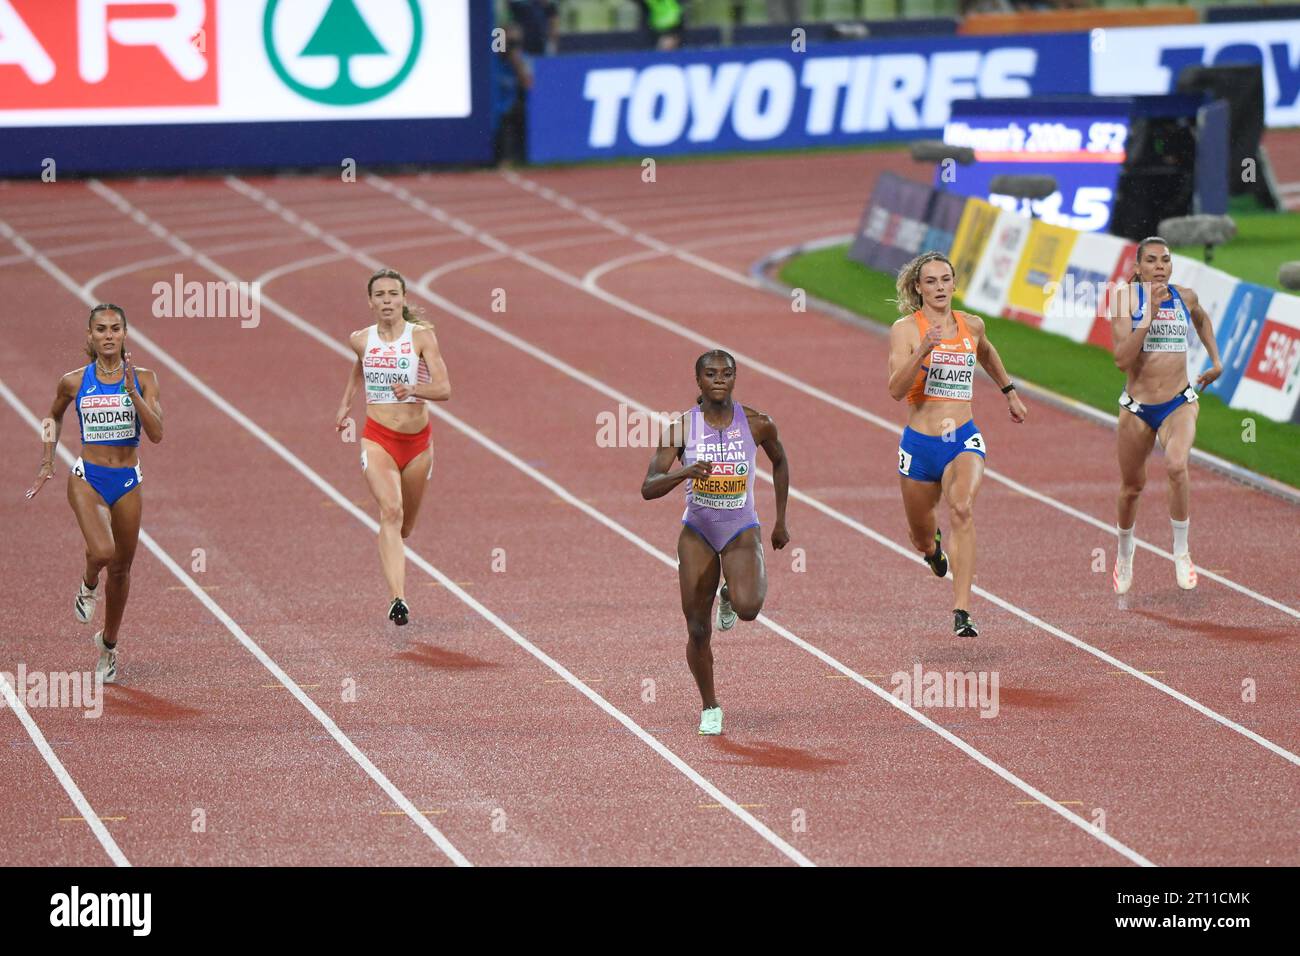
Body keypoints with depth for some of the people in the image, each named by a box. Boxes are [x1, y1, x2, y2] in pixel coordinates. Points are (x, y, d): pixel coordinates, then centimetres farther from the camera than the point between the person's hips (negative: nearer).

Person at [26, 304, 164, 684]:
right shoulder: (74, 382, -2)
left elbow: (156, 434, -14)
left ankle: (108, 644, 33)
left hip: (128, 482, 2)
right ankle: (88, 586, 9)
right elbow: (54, 417, 19)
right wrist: (47, 461, 13)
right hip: (87, 480, -2)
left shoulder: (143, 379, -3)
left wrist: (132, 390, -22)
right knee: (102, 552, -28)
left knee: (121, 569, 12)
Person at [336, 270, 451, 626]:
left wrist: (413, 389, -34)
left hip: (417, 441, 1)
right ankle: (398, 600, -34)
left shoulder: (422, 336, -8)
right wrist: (346, 402, 28)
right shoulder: (361, 340, 1)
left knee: (405, 524, 17)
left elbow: (444, 389, -16)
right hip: (378, 439, -1)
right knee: (391, 511, -24)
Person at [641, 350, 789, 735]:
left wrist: (781, 521, 15)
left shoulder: (757, 424, -8)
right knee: (698, 631, 1)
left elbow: (780, 461, 14)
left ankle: (730, 596, 12)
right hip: (697, 532, 1)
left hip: (742, 530, -1)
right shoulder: (680, 427, -10)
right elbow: (648, 489, -14)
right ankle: (710, 708, 24)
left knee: (748, 608, -28)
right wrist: (683, 473, -33)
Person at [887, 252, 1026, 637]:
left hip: (964, 440, 1)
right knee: (921, 539, 16)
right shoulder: (905, 329, -7)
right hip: (919, 444, -1)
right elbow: (896, 390, -19)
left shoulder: (971, 326, 5)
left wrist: (1010, 392, 36)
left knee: (962, 509, -29)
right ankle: (932, 544, 58)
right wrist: (922, 352, -31)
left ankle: (961, 612, -33)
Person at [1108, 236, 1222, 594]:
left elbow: (1202, 320, 28)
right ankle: (1124, 556, 42)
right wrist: (1150, 314, -24)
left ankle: (1181, 552, -16)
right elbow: (1122, 358, -19)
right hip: (1137, 407, 0)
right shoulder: (1126, 297, -9)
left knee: (1176, 465, -29)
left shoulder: (1185, 296, 1)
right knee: (1131, 487, 15)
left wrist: (1216, 361, 19)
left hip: (1180, 404, 0)